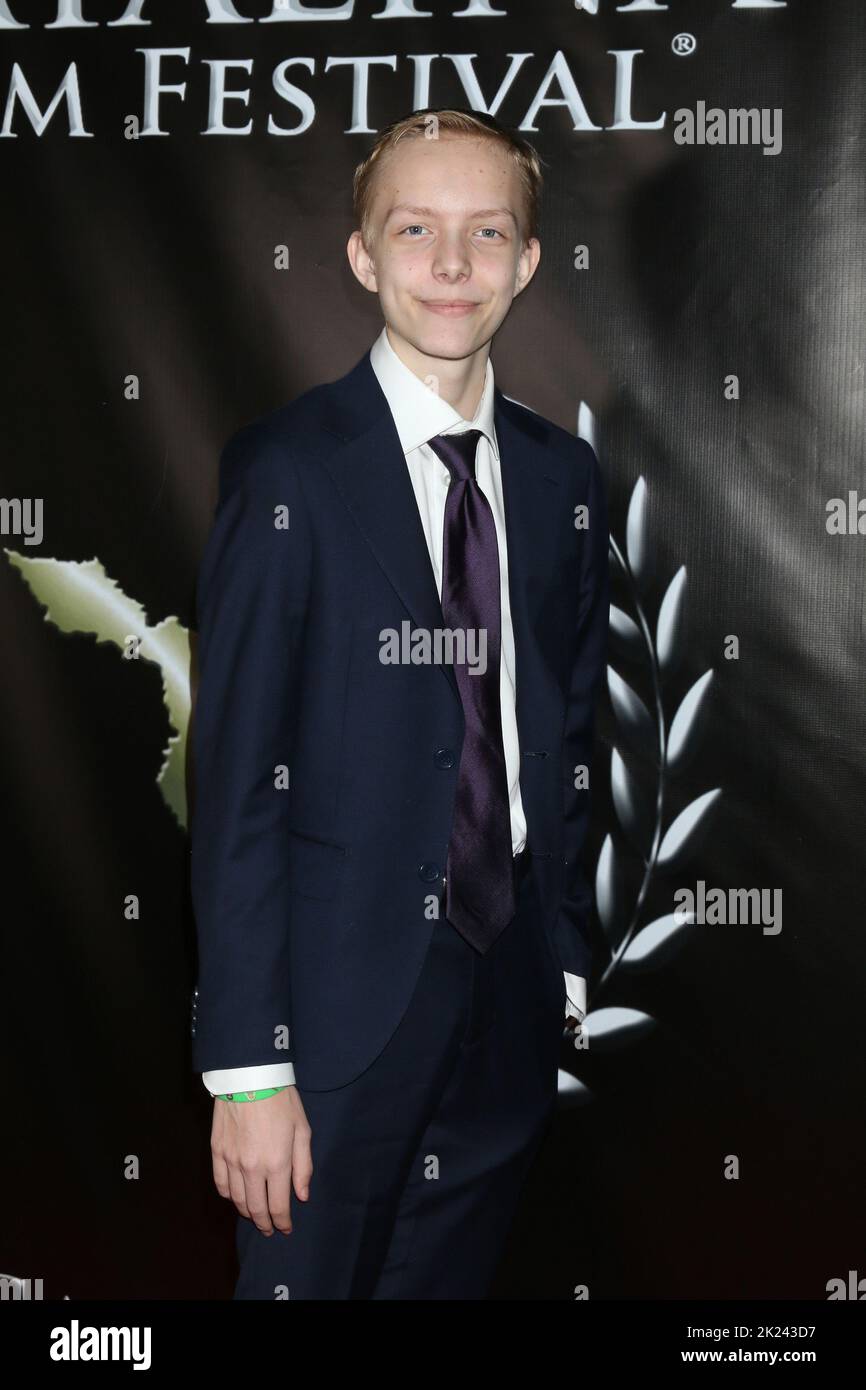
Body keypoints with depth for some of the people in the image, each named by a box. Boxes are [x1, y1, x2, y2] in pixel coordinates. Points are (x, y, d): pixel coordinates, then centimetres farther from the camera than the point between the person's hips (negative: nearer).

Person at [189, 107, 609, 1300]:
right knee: (307, 1272, 9)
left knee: (455, 1279, 16)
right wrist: (246, 1064, -15)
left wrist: (569, 970, 11)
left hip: (515, 1001, 5)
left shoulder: (563, 476, 6)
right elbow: (237, 775, -13)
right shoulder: (286, 470, -10)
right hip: (344, 1007, -4)